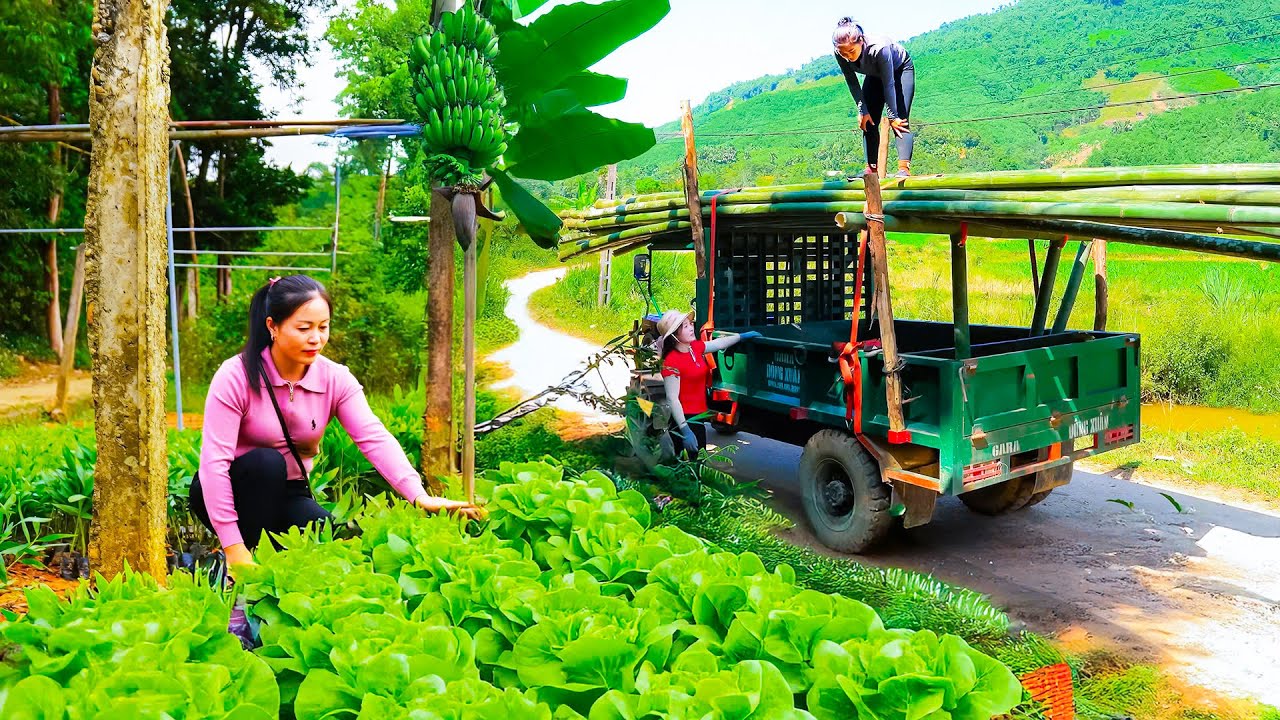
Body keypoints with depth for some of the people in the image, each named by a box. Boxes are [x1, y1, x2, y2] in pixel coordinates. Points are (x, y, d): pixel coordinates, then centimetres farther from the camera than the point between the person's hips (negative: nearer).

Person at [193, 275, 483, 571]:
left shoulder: (336, 379, -10)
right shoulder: (235, 377, -21)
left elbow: (375, 439, -23)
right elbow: (215, 461, -26)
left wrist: (420, 497, -39)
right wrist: (233, 547, -32)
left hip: (288, 495, 3)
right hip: (234, 492, -3)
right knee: (266, 462, -34)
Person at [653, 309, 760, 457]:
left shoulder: (694, 347, 3)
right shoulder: (671, 361, -21)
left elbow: (719, 344, 21)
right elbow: (672, 398, -23)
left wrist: (742, 336, 26)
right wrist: (685, 430, -26)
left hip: (698, 416, 9)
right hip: (684, 419, -9)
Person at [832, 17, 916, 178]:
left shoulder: (879, 48, -43)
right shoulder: (840, 55, -28)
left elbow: (888, 84, -34)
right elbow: (852, 83, -14)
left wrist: (893, 117, -27)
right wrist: (862, 111, -16)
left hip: (901, 69, -6)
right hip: (875, 74, 6)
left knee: (900, 120, -19)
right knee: (868, 121, -2)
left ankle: (904, 168, -28)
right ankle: (872, 168, 1)